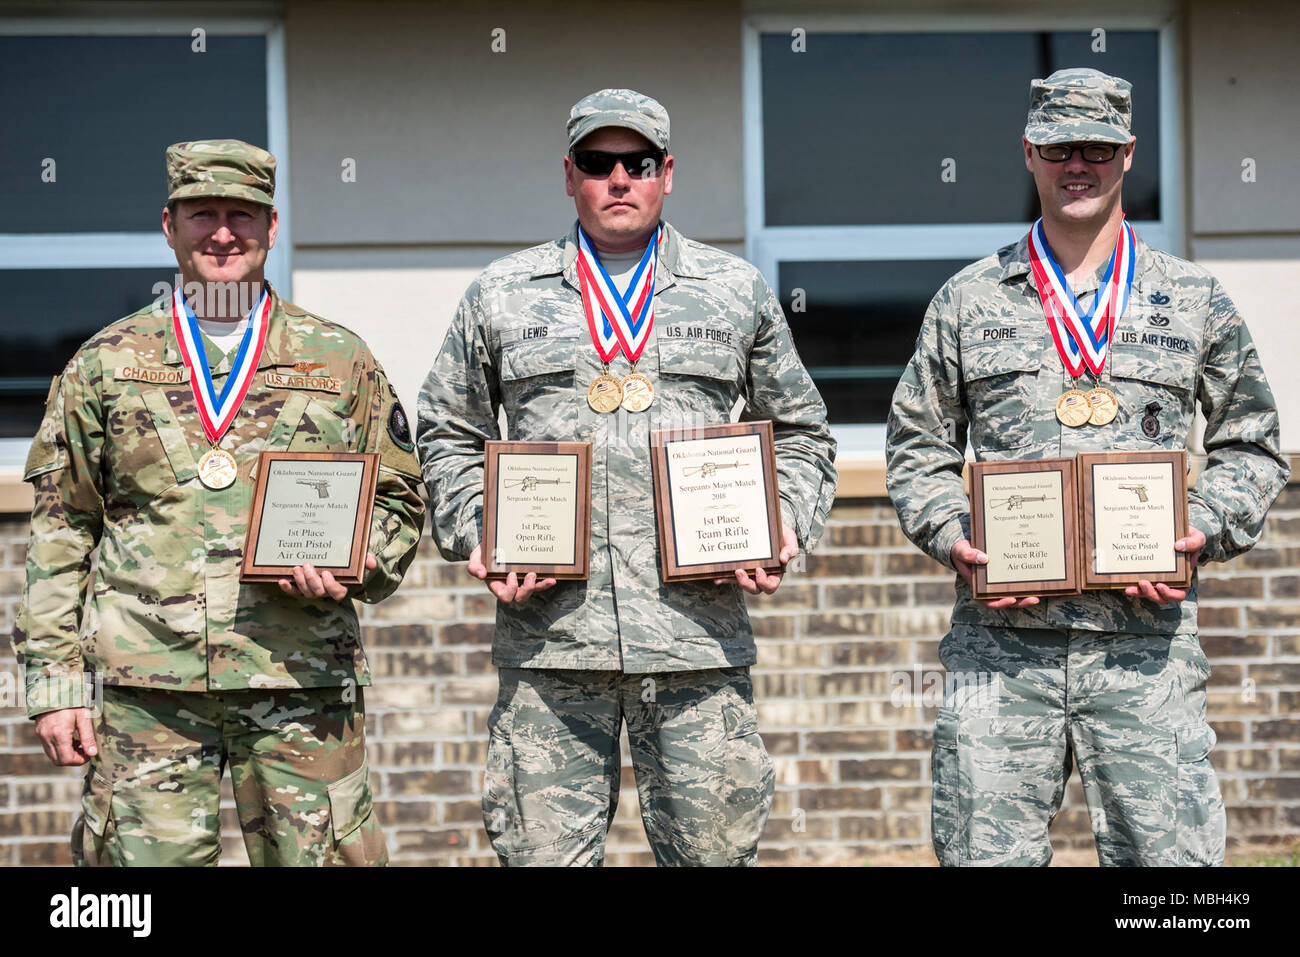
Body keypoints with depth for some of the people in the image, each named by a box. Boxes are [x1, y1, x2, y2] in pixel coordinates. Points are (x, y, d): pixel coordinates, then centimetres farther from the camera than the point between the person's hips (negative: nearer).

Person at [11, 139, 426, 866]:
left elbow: (399, 501, 15)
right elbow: (60, 531, 10)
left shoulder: (341, 360, 10)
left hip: (301, 678, 0)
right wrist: (54, 680, 4)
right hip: (145, 685, 0)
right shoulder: (105, 365, 10)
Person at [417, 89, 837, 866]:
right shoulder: (501, 296, 12)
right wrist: (476, 539, 2)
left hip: (701, 635, 0)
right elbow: (448, 436, 18)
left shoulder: (739, 292, 13)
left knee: (716, 846, 2)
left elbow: (799, 432, 19)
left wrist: (783, 529, 2)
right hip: (549, 635, 0)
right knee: (543, 849, 0)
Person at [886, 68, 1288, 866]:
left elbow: (1250, 445, 16)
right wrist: (953, 538, -3)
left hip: (1147, 640, 0)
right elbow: (918, 446, 15)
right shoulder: (968, 301, 11)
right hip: (1002, 640, 0)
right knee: (983, 851, 0)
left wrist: (1204, 532, -2)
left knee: (1170, 852, -2)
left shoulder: (1196, 301, 11)